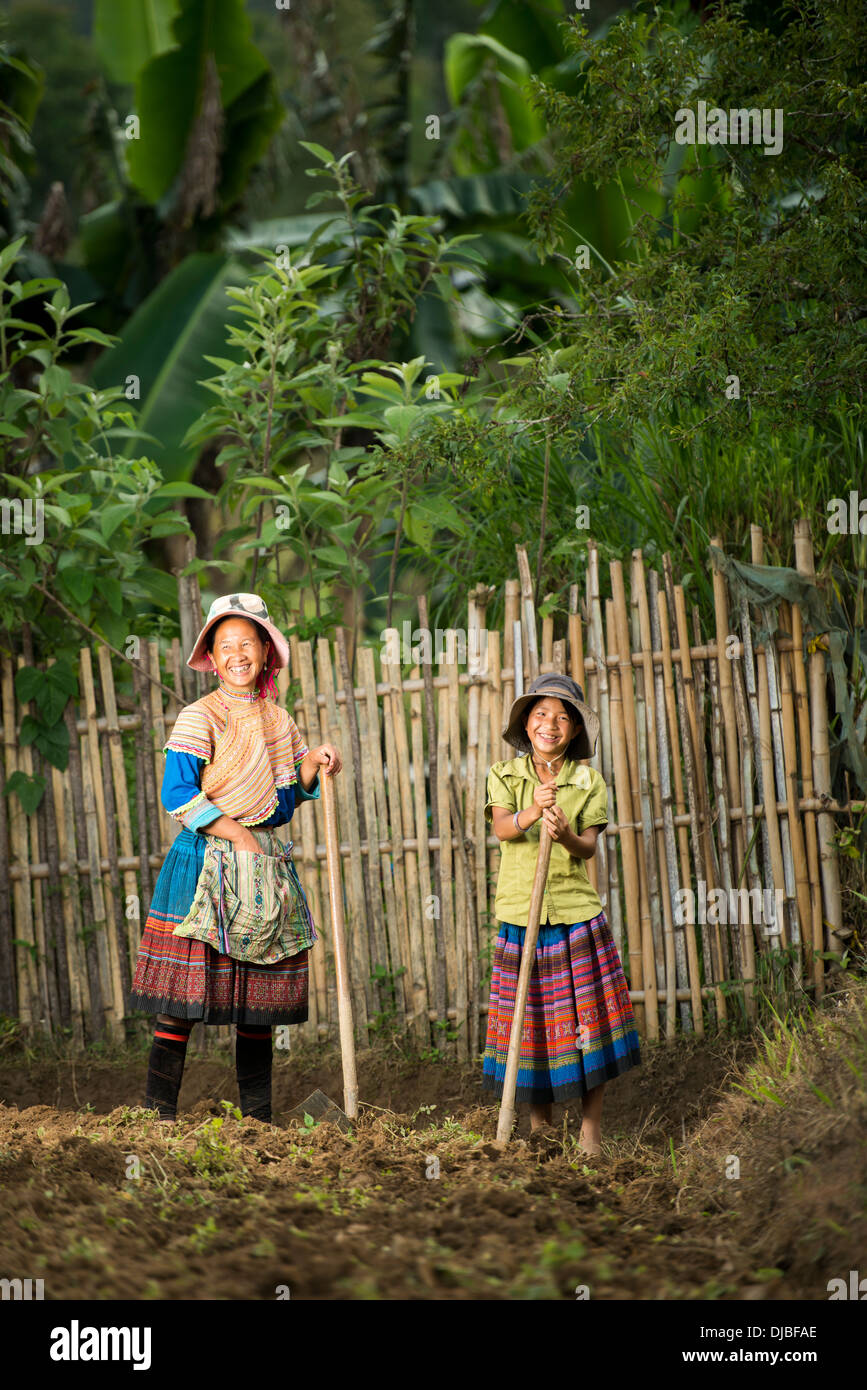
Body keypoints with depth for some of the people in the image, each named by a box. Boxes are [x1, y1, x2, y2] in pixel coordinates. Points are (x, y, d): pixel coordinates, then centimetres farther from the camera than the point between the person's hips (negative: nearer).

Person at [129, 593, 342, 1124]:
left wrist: (311, 765, -4)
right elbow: (177, 795, -11)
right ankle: (159, 1113, -5)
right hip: (204, 867, -5)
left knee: (258, 1002, 7)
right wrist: (237, 835, -12)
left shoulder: (278, 721, 13)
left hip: (266, 868, 5)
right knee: (184, 999, -8)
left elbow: (284, 801, 13)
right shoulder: (199, 717, -4)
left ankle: (258, 1117, 13)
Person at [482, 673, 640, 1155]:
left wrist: (567, 835, -32)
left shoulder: (587, 781, 3)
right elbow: (502, 827, -14)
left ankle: (591, 1132, 10)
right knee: (529, 1025, 4)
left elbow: (589, 847, -9)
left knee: (586, 1022, 0)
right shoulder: (505, 775, 5)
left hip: (577, 916, 0)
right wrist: (529, 815, -36)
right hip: (521, 917, 0)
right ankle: (540, 1130, 18)